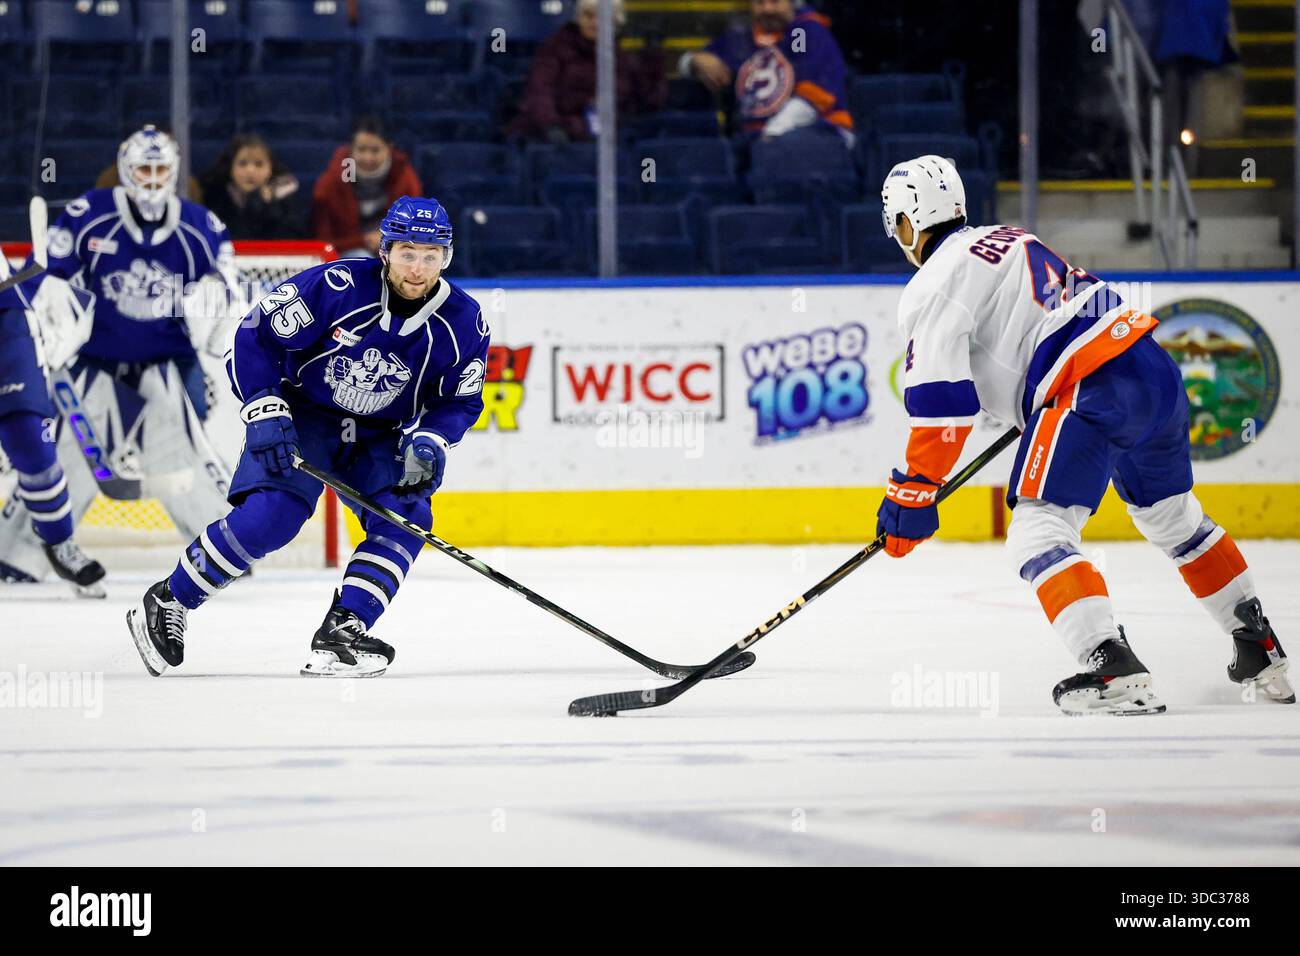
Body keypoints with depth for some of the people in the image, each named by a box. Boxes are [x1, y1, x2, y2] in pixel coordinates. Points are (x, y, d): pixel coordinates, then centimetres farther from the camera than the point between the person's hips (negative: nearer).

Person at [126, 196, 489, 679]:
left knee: (405, 517, -20)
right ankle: (166, 603, -5)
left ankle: (340, 634, -18)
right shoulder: (337, 286, -25)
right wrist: (265, 413, -23)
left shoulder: (464, 323, -13)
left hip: (383, 436, 4)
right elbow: (257, 335, -17)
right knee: (272, 514, -22)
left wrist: (429, 442, -20)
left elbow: (461, 401, -1)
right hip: (303, 416, -4)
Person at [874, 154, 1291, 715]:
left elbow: (940, 401, -9)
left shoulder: (933, 285, -2)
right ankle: (1263, 658, 32)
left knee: (1037, 532, -8)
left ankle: (1116, 673, -25)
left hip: (1090, 390, -9)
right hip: (1156, 370, 9)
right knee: (1174, 518, 26)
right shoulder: (1011, 240, 25)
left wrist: (912, 493, -4)